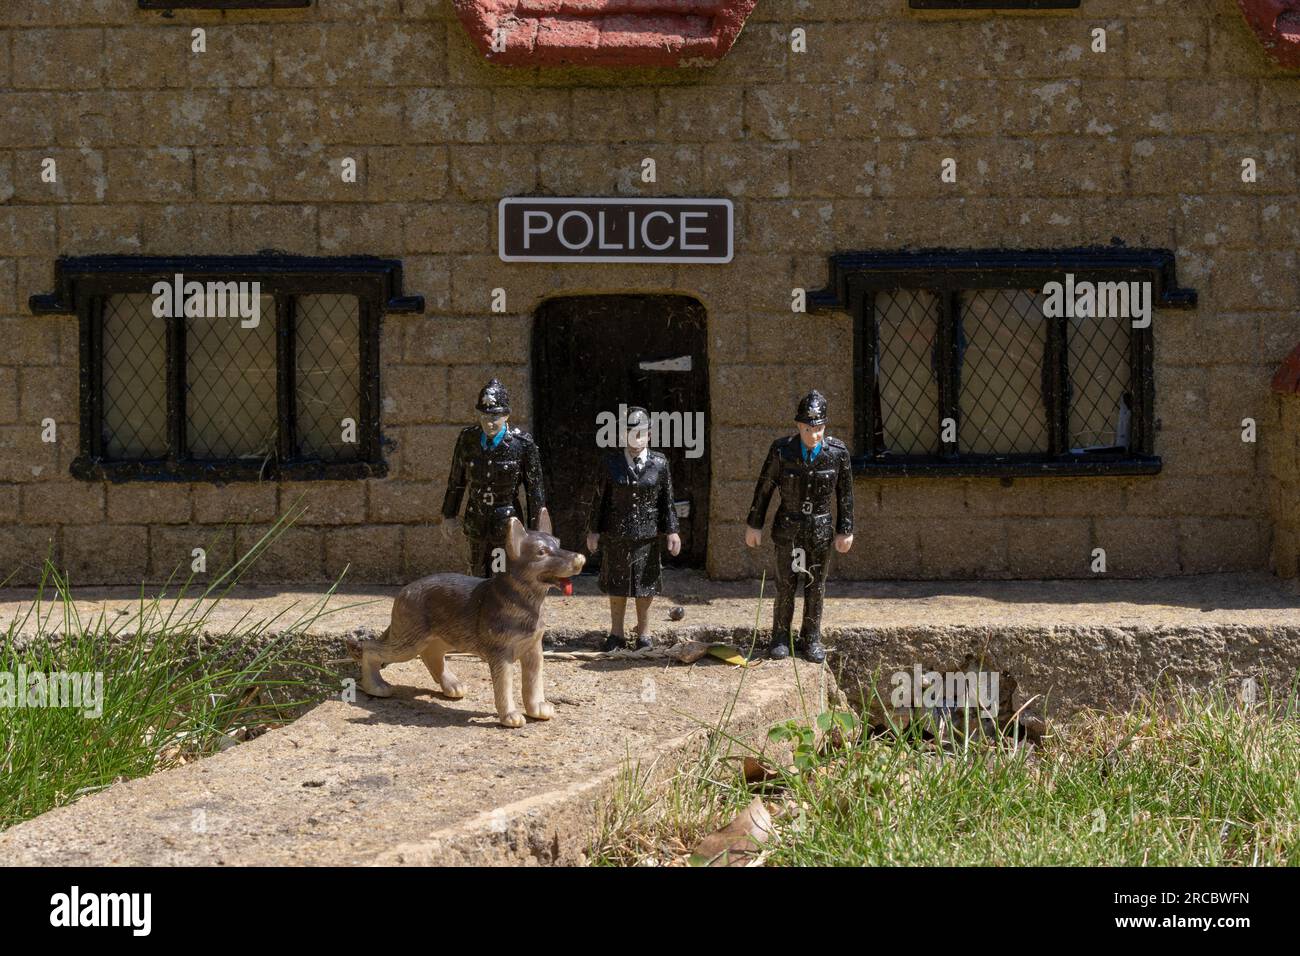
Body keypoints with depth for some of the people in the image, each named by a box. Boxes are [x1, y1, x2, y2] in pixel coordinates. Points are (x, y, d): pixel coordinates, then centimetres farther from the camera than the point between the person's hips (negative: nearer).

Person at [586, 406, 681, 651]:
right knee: (616, 585, 9)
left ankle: (643, 634, 20)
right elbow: (599, 499, 2)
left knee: (645, 585, 7)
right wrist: (594, 530, 0)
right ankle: (617, 634, 21)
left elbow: (666, 500, 3)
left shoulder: (659, 463, 0)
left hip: (647, 535, 0)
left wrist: (671, 530, -2)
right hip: (615, 535, 0)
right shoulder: (610, 463, -1)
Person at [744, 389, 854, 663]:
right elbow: (764, 489, -3)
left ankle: (811, 639, 24)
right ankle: (780, 635, 22)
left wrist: (845, 531, 2)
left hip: (821, 530, 1)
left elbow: (845, 495, -1)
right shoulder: (781, 450, -13)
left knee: (816, 587, 10)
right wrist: (754, 525, 1)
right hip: (788, 528, -1)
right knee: (785, 585, 6)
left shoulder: (838, 452, -11)